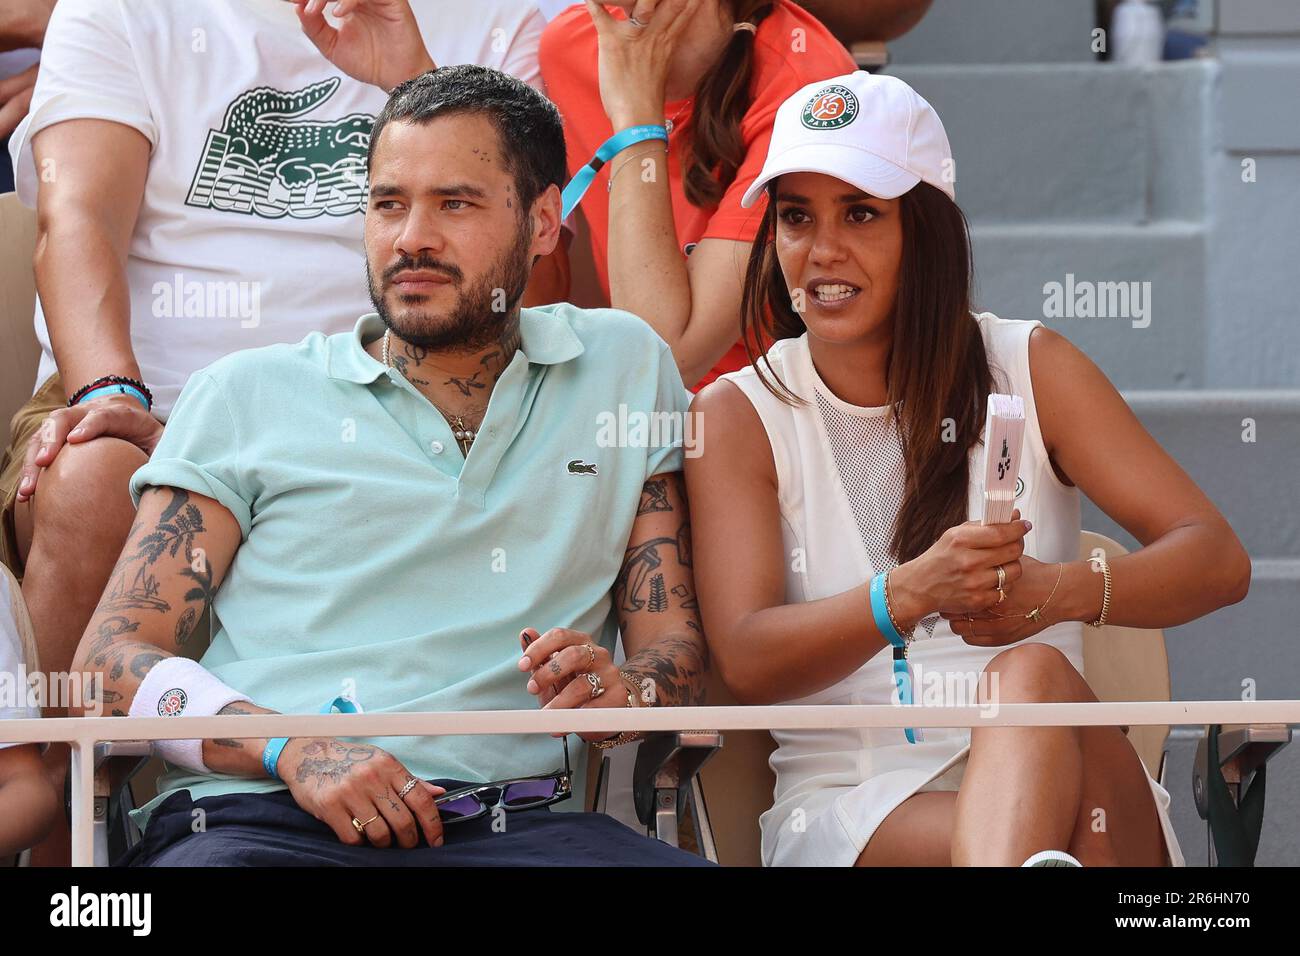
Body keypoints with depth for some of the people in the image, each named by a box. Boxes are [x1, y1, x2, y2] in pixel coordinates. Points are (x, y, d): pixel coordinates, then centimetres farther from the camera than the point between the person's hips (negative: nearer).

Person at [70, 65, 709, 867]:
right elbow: (111, 660, 8)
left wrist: (622, 692, -6)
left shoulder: (624, 371, 21)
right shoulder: (246, 396, 16)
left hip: (515, 823, 2)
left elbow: (674, 642, 20)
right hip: (259, 820, -1)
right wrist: (293, 753, -11)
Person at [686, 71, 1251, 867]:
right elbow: (747, 667, -6)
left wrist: (1059, 591, -20)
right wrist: (912, 593, -25)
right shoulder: (738, 417, 7)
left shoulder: (1031, 370, 10)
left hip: (1050, 772, 3)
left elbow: (1219, 560, 1)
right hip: (851, 797, -2)